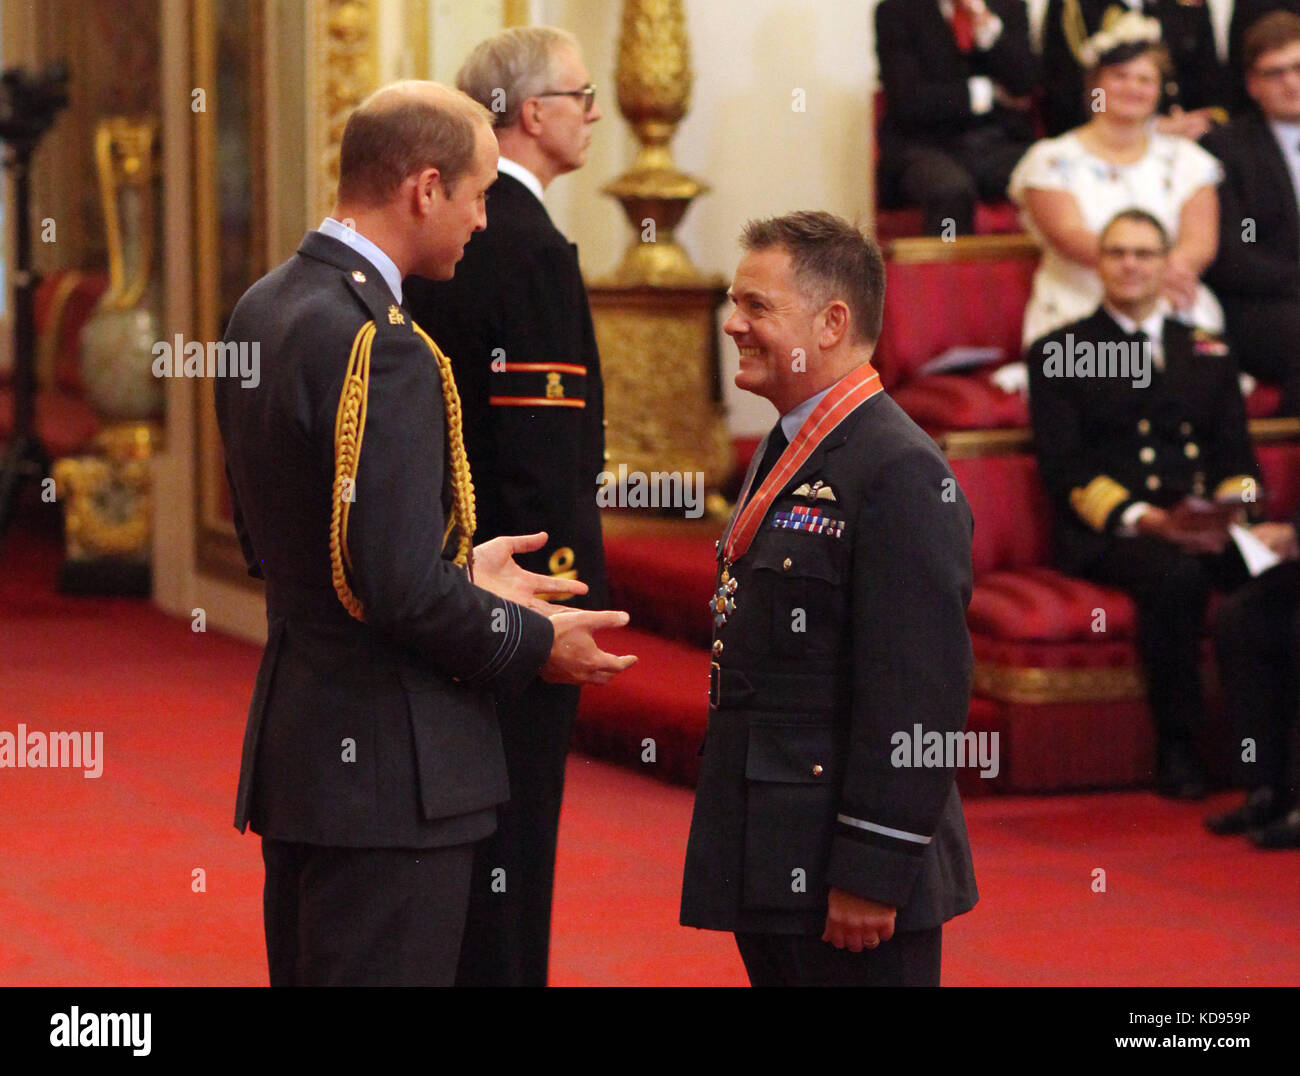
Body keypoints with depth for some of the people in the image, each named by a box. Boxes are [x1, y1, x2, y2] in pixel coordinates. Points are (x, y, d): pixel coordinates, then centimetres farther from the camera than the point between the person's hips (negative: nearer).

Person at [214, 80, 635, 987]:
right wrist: (532, 642, -7)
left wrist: (460, 573, 18)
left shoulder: (264, 309, 8)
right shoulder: (380, 348, -22)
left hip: (293, 741, 10)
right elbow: (400, 590, -25)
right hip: (385, 772, -10)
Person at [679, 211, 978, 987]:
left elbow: (920, 693, -21)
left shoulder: (902, 475, -16)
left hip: (845, 882, -9)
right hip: (771, 866, 9)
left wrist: (873, 874, -21)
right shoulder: (786, 458, 15)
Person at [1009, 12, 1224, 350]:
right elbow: (1068, 235, -9)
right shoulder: (1052, 159, 8)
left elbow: (1202, 239, 4)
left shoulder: (1185, 158, 18)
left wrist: (1176, 265, -24)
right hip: (1076, 315, -3)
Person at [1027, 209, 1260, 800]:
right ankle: (1176, 754, -26)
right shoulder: (1058, 353, 12)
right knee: (1175, 576, -38)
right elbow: (1064, 468, 1)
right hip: (1106, 532, -3)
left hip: (1205, 527, 3)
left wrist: (1233, 506, -8)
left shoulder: (1208, 353, 24)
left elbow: (1236, 457, 16)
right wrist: (1140, 517, -14)